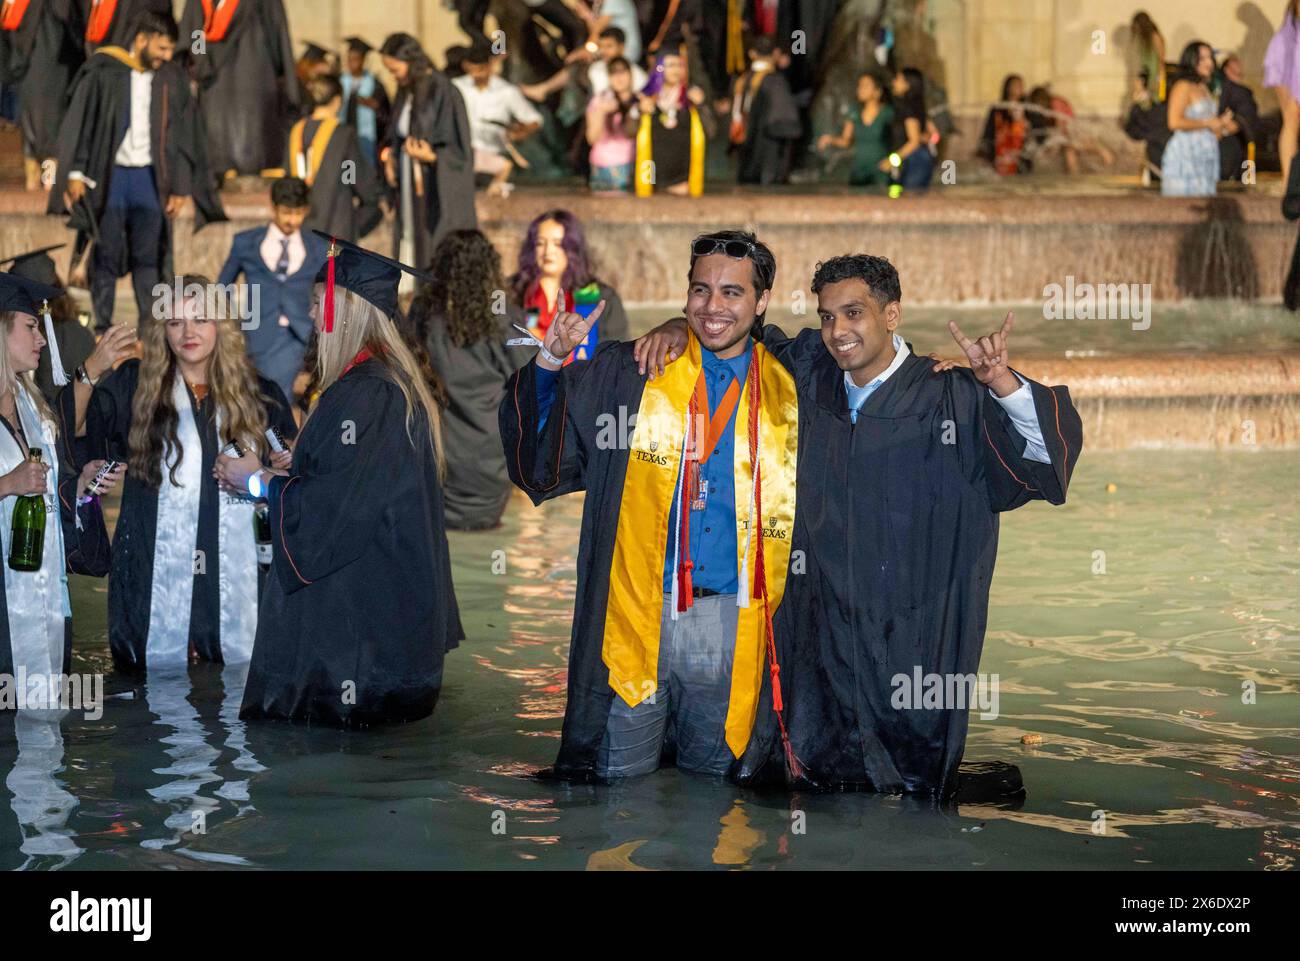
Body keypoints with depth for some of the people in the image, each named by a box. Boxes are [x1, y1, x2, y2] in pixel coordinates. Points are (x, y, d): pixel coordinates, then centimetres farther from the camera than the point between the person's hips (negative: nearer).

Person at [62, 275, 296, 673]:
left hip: (236, 576, 1)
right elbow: (69, 428, -3)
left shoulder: (258, 395, 9)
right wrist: (92, 372, -15)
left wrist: (284, 466, -5)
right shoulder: (134, 385, 5)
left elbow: (286, 476, 16)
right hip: (157, 577, -1)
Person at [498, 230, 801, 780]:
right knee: (620, 789, -1)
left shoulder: (786, 396, 8)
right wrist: (550, 363, -14)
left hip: (732, 628, 1)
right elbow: (538, 460, -2)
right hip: (634, 619, -1)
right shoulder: (626, 376, 4)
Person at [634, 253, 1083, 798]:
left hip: (911, 645, -3)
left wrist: (1000, 382, -30)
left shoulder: (951, 401, -6)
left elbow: (1052, 445, -15)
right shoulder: (809, 378, 7)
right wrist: (678, 330, 6)